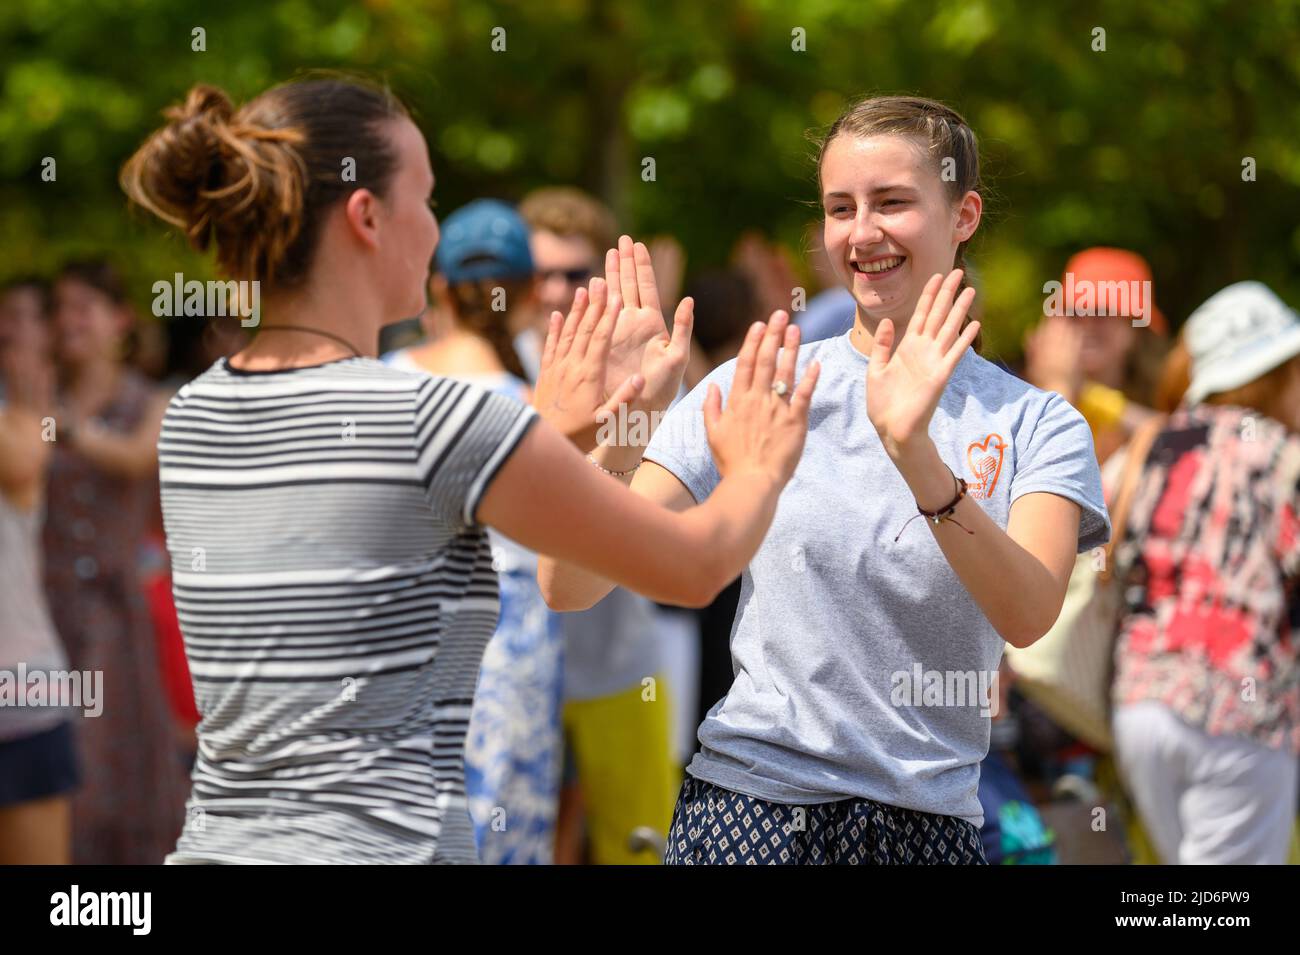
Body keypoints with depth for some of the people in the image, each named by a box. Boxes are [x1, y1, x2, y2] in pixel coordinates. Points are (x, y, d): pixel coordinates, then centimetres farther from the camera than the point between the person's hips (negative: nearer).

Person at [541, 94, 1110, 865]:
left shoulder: (1038, 425, 0)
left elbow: (1029, 615, -19)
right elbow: (570, 588, -4)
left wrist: (916, 454, -31)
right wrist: (618, 437, -21)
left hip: (926, 818, 0)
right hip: (749, 801, 0)